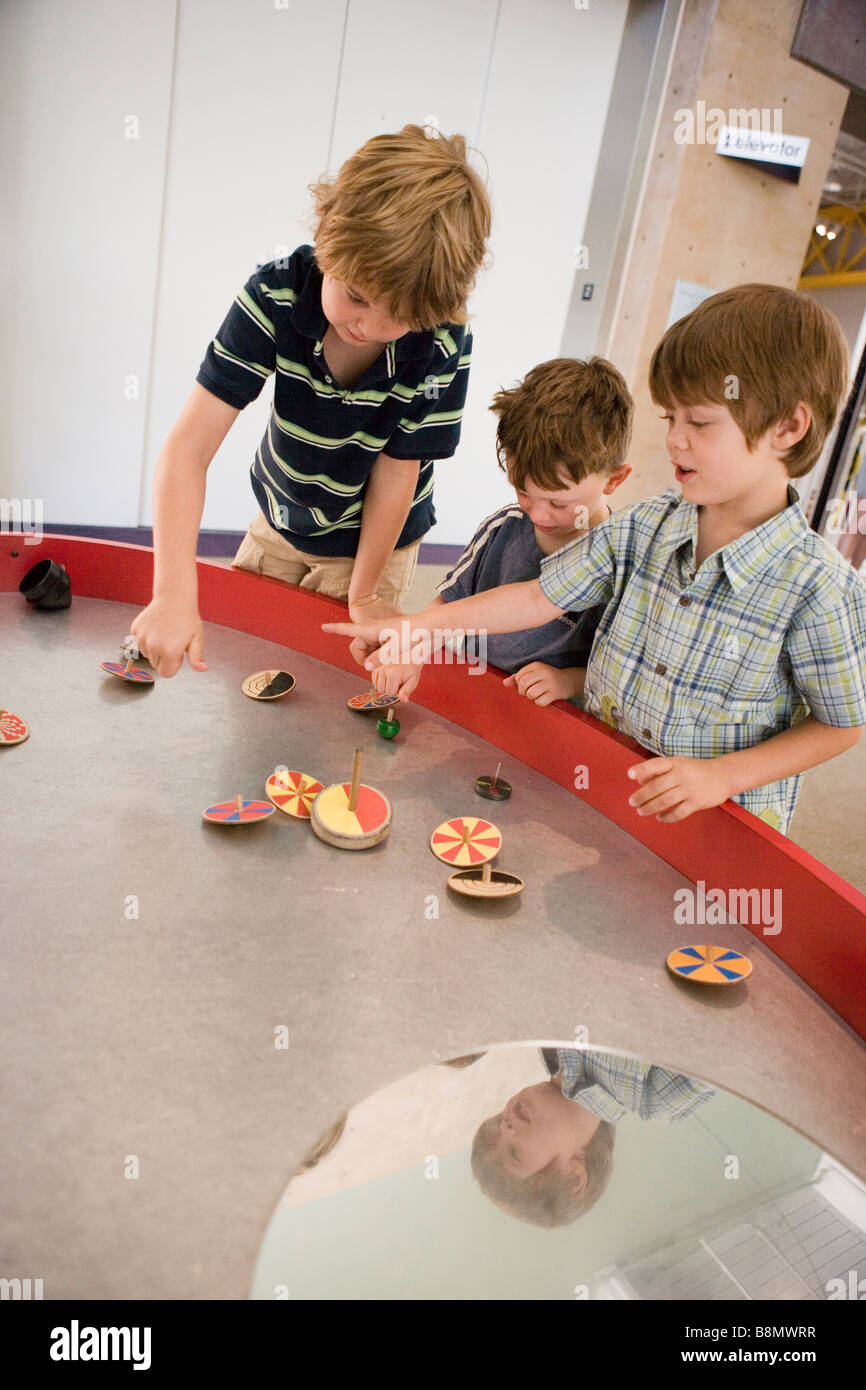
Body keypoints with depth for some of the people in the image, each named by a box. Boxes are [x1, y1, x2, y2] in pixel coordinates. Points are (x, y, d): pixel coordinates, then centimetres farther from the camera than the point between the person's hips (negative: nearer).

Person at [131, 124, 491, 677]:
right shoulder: (275, 294, -28)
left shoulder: (444, 343, -29)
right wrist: (174, 592, -44)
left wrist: (364, 594, -11)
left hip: (372, 538, -2)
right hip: (279, 524, 2)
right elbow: (190, 445, -34)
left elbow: (397, 473, -20)